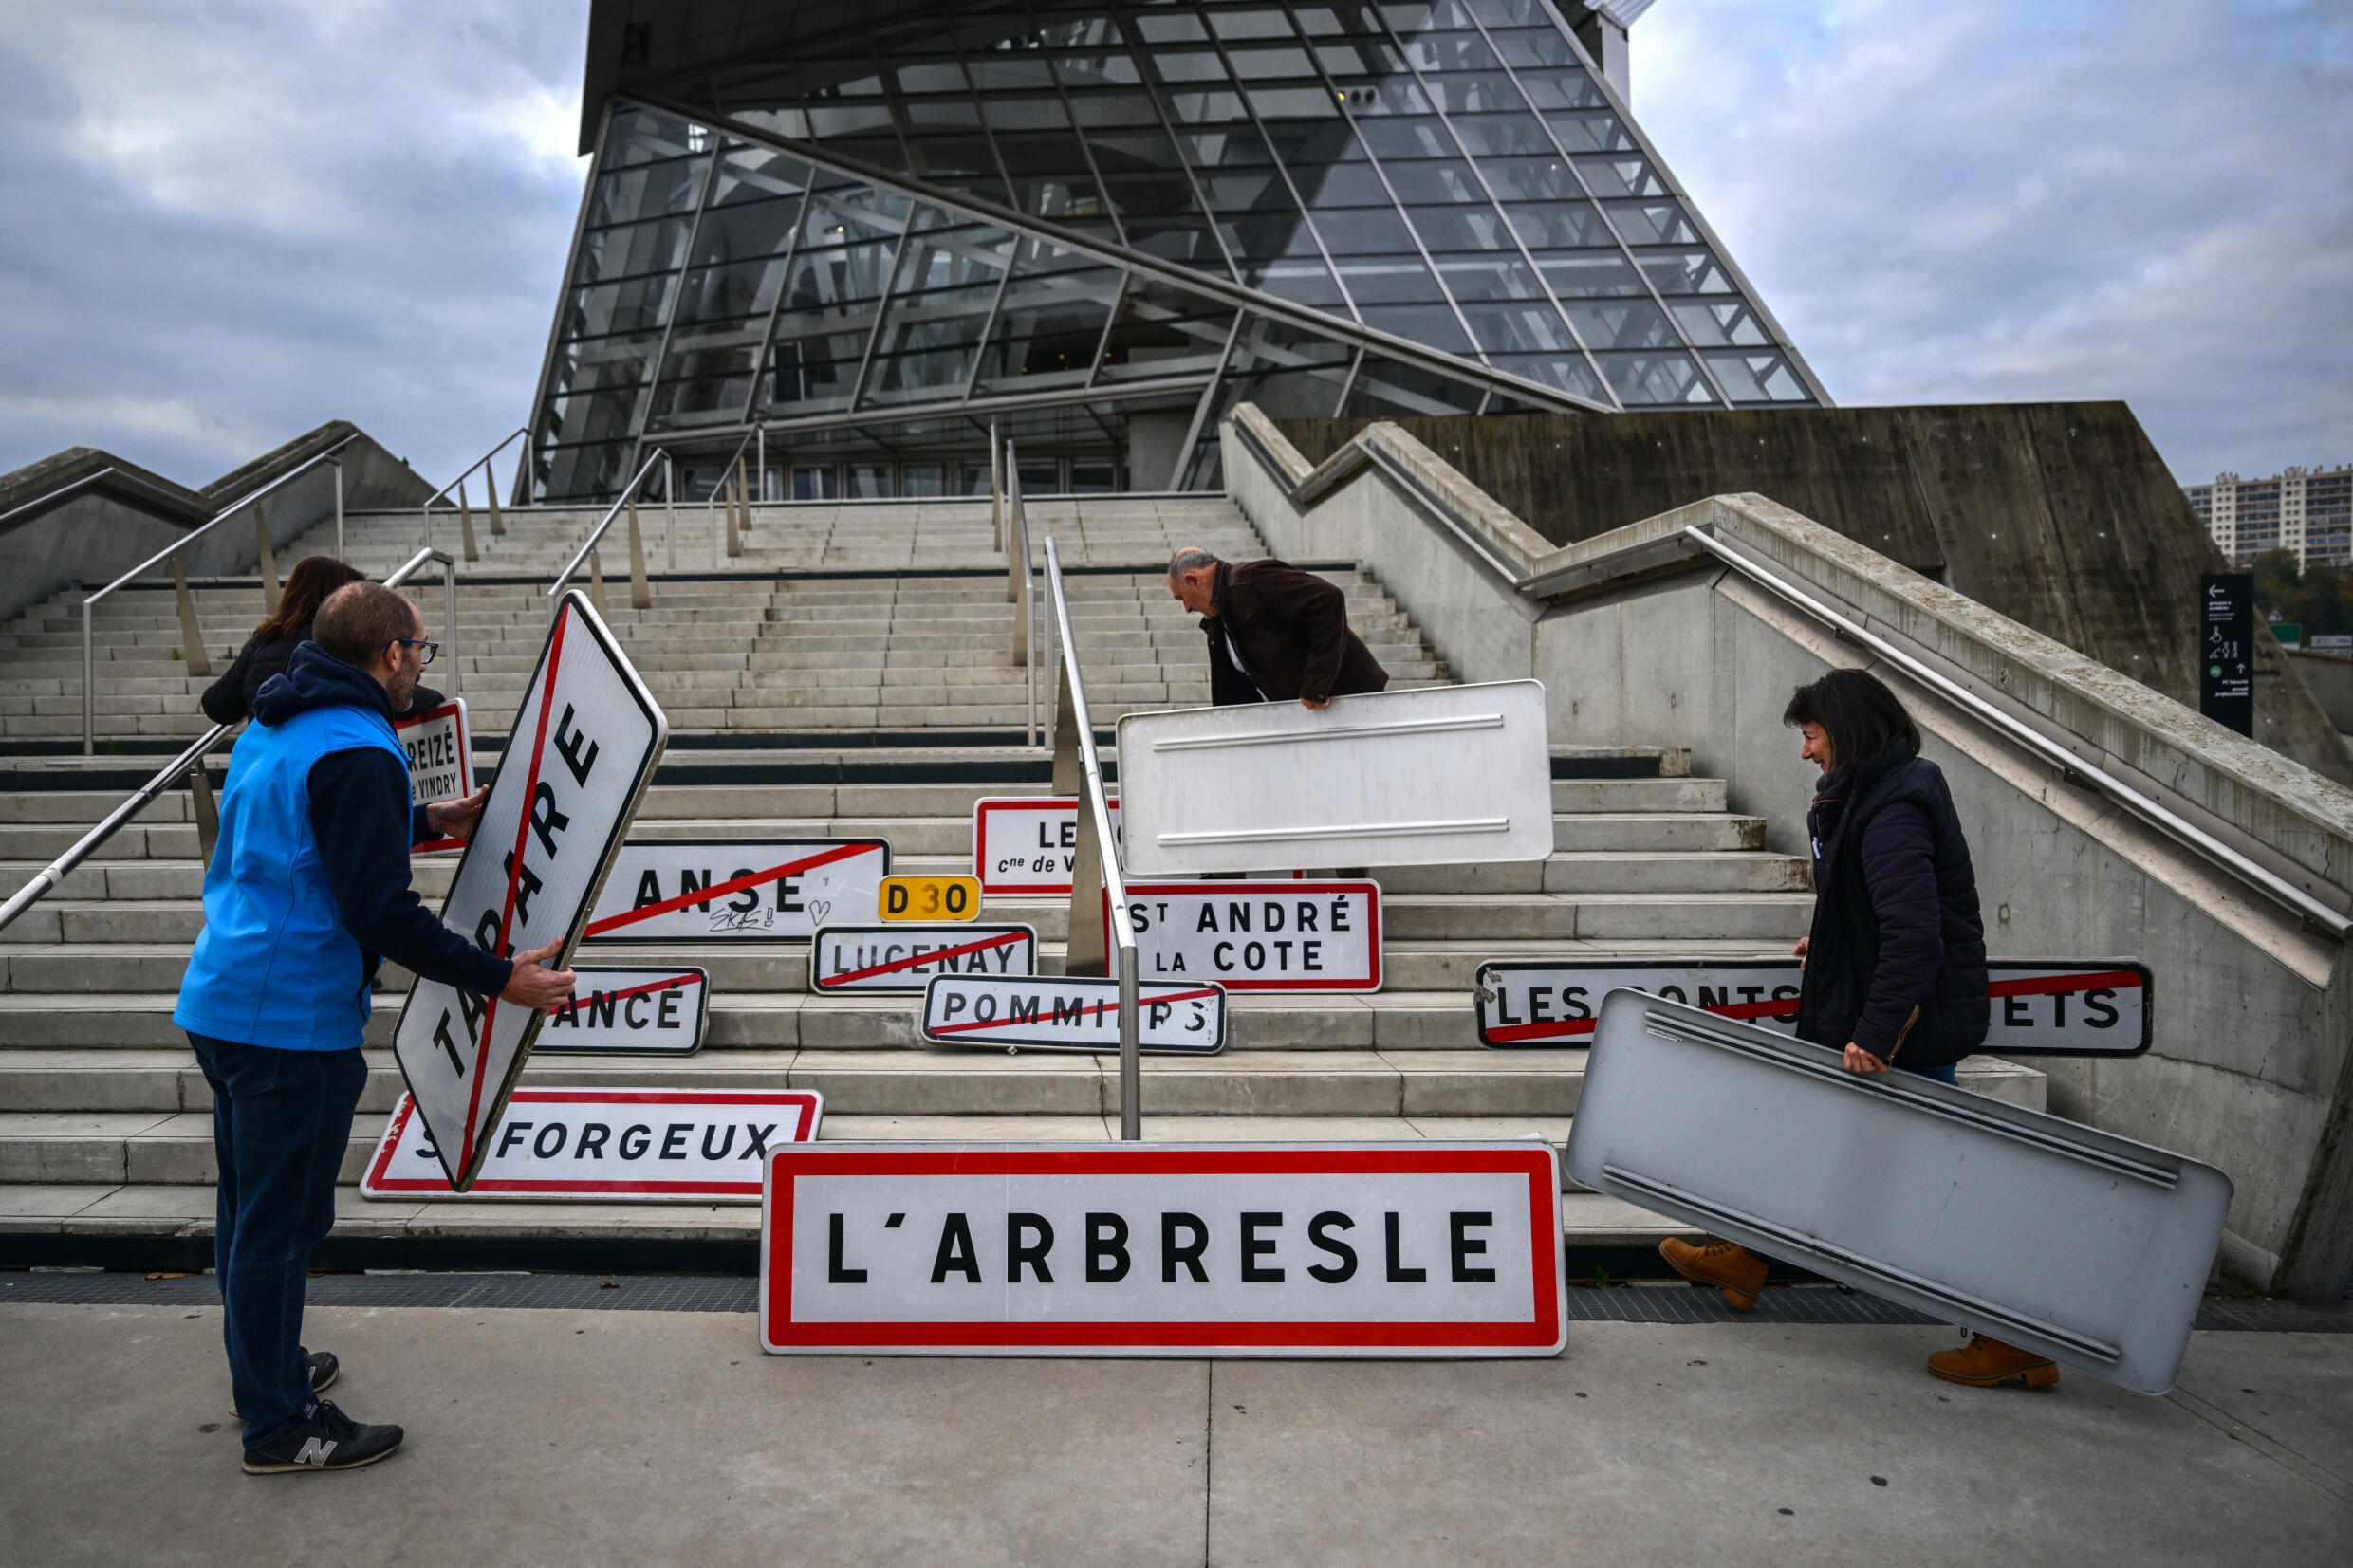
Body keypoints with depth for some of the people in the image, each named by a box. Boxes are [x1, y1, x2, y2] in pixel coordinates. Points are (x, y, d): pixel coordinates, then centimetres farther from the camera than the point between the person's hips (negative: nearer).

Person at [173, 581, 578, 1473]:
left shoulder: (271, 729, 11)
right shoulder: (357, 752, -20)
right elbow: (380, 912, -24)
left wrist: (427, 823, 26)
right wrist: (499, 979, -20)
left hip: (222, 1003, 10)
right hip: (295, 1022, -10)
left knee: (250, 1208, 22)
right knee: (278, 1221, 2)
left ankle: (267, 1366, 40)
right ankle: (278, 1426, 16)